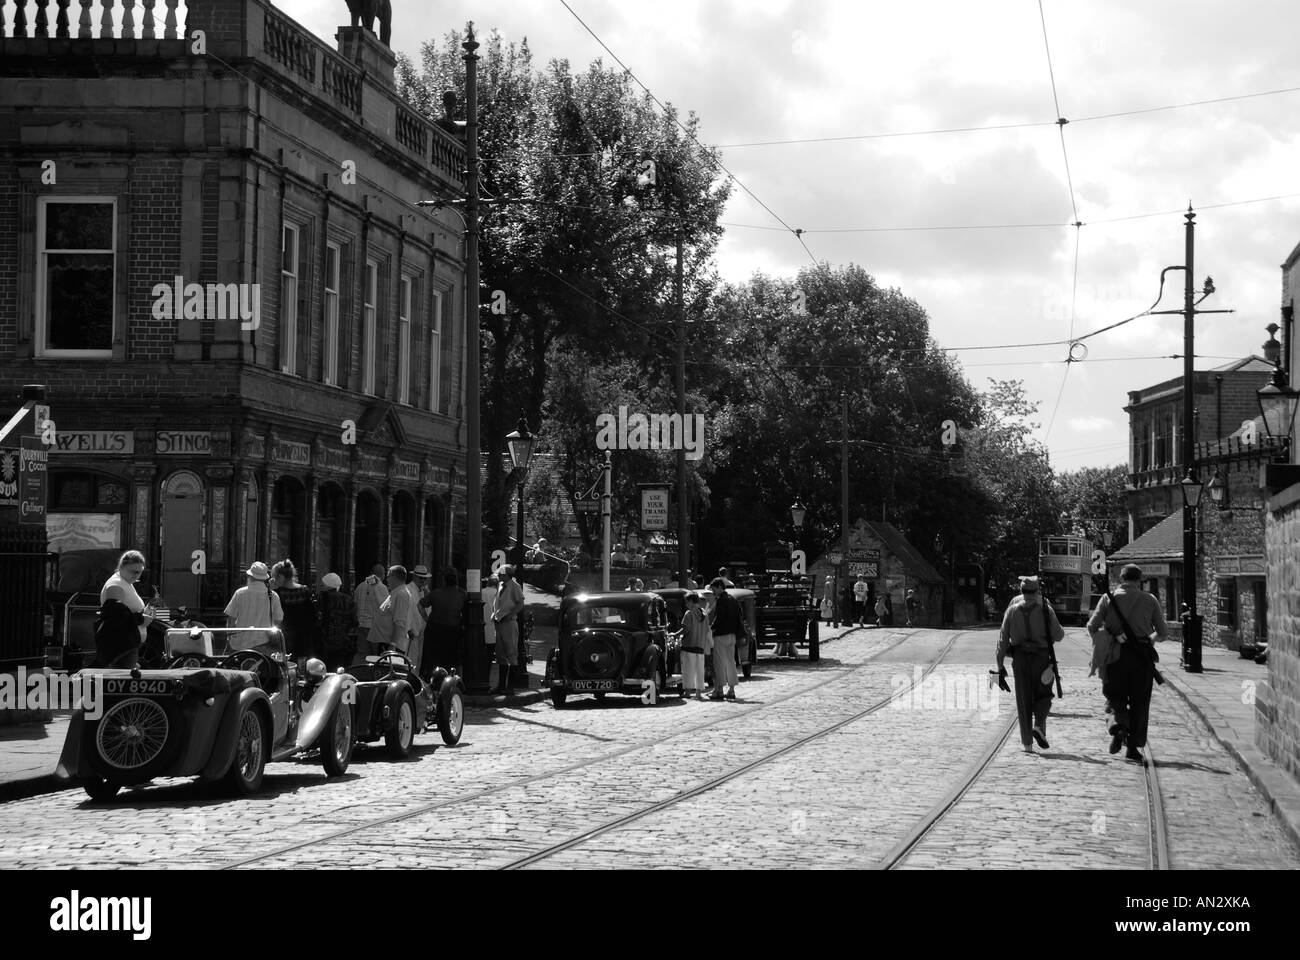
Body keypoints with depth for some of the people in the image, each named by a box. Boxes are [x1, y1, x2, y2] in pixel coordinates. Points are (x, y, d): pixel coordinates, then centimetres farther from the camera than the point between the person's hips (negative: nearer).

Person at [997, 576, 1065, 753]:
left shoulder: (1013, 609, 4)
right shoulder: (1045, 609, -3)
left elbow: (1003, 638, 3)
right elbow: (1058, 635, -3)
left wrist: (1000, 664, 7)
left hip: (1020, 658, 2)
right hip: (1041, 657, -2)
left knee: (1024, 700, 7)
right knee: (1043, 696, 13)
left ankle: (1027, 743, 5)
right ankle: (1039, 726, -12)